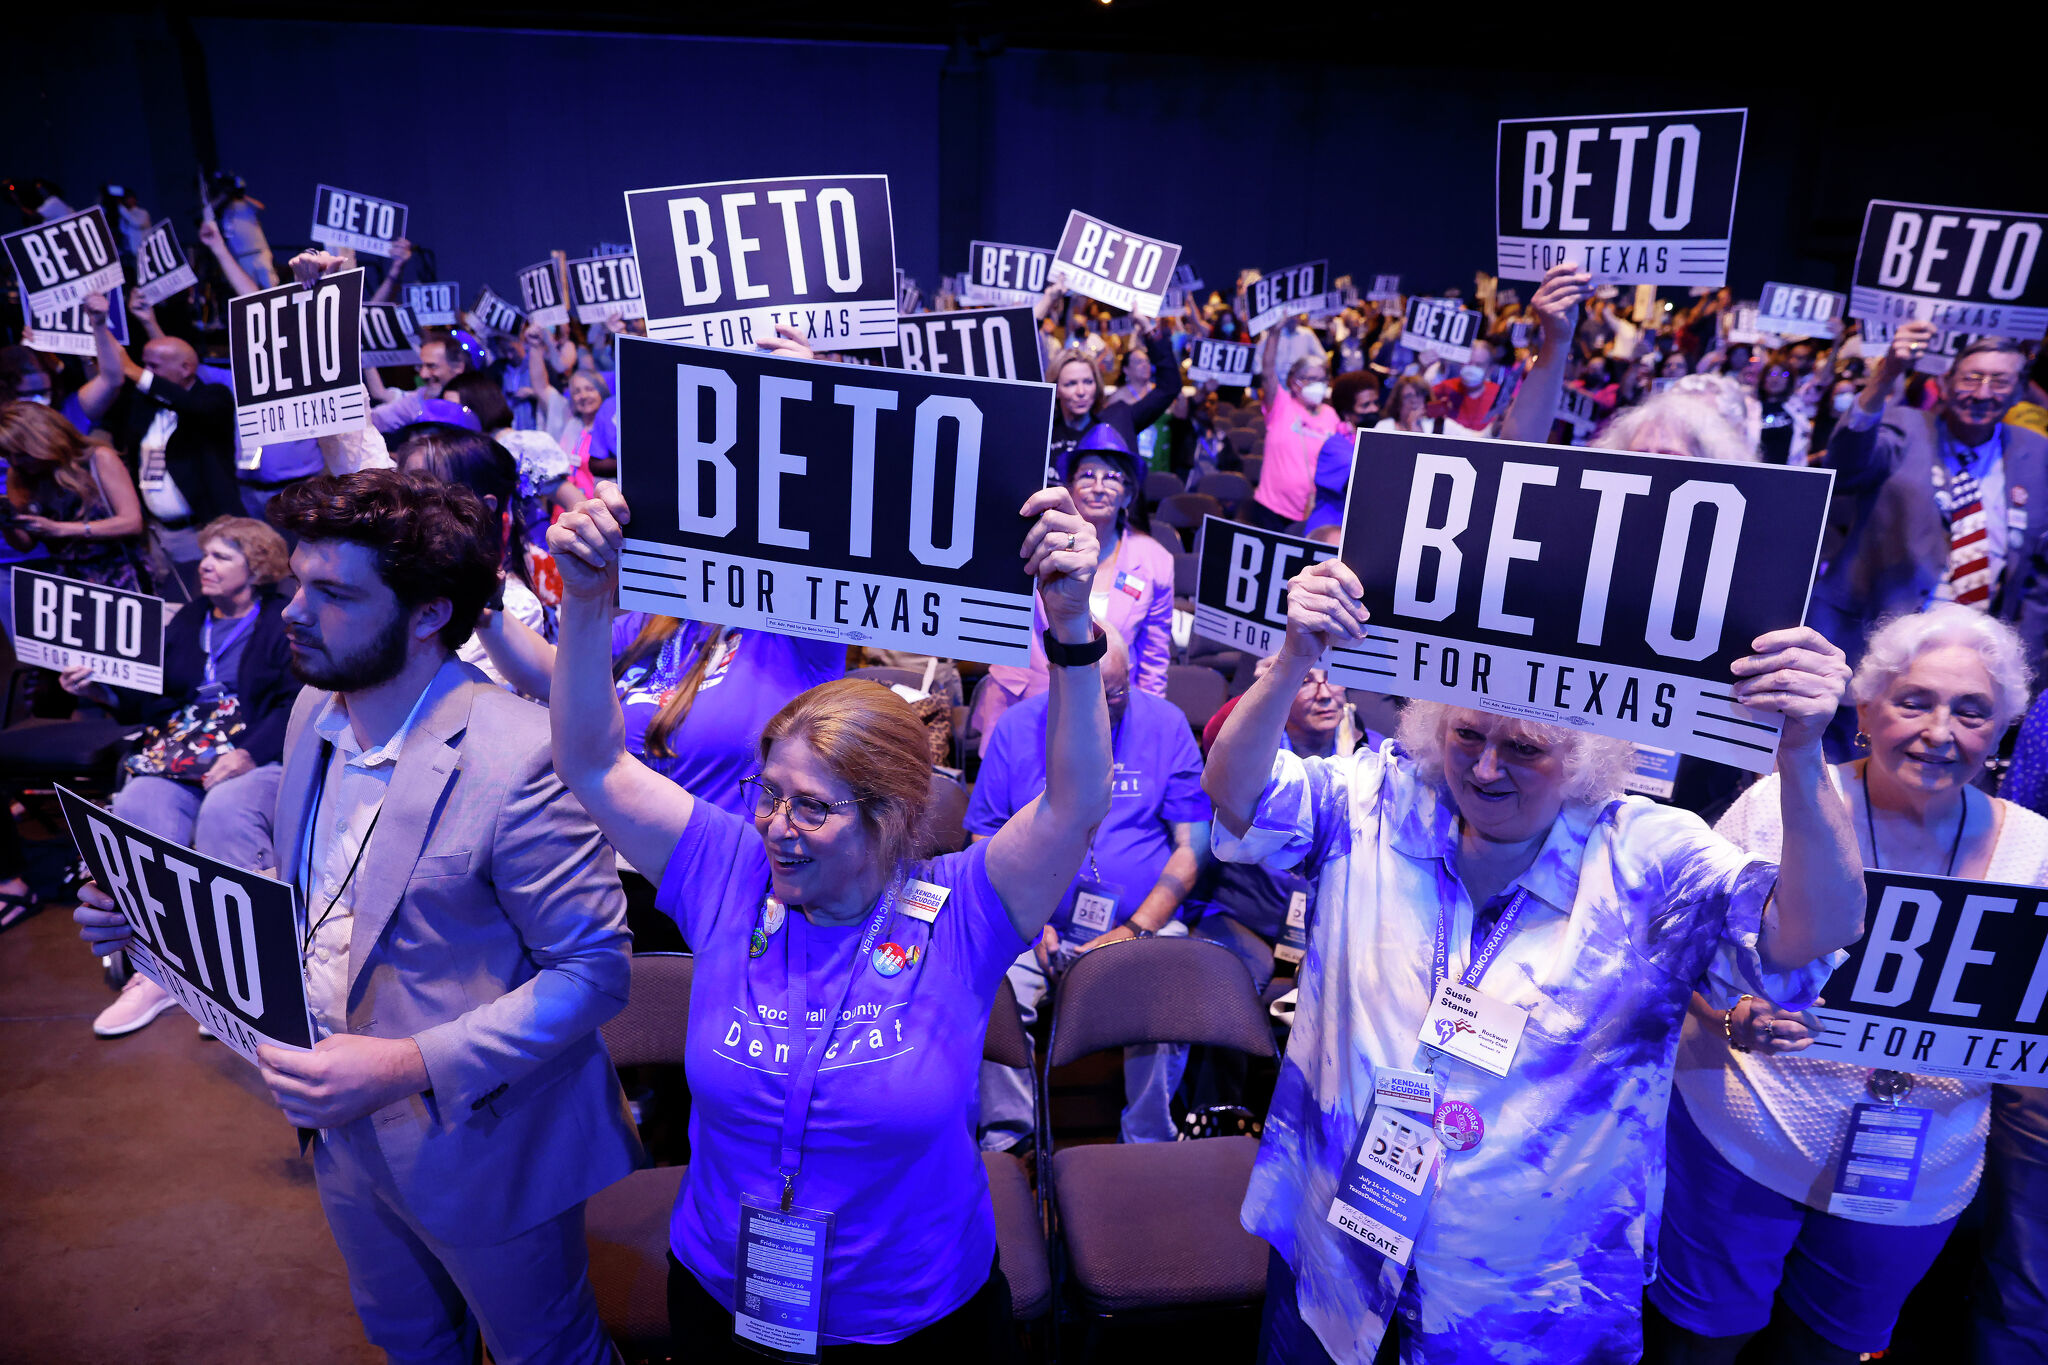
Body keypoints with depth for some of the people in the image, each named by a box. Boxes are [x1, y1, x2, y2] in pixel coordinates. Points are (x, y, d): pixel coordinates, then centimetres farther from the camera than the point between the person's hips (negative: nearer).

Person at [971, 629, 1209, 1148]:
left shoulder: (1165, 724, 3)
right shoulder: (1016, 727, 4)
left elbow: (1193, 843, 2)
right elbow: (986, 839, 7)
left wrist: (1137, 930, -7)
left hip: (1144, 924, 0)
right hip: (1038, 925, 1)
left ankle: (1148, 1149, -2)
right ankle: (1005, 1141, -3)